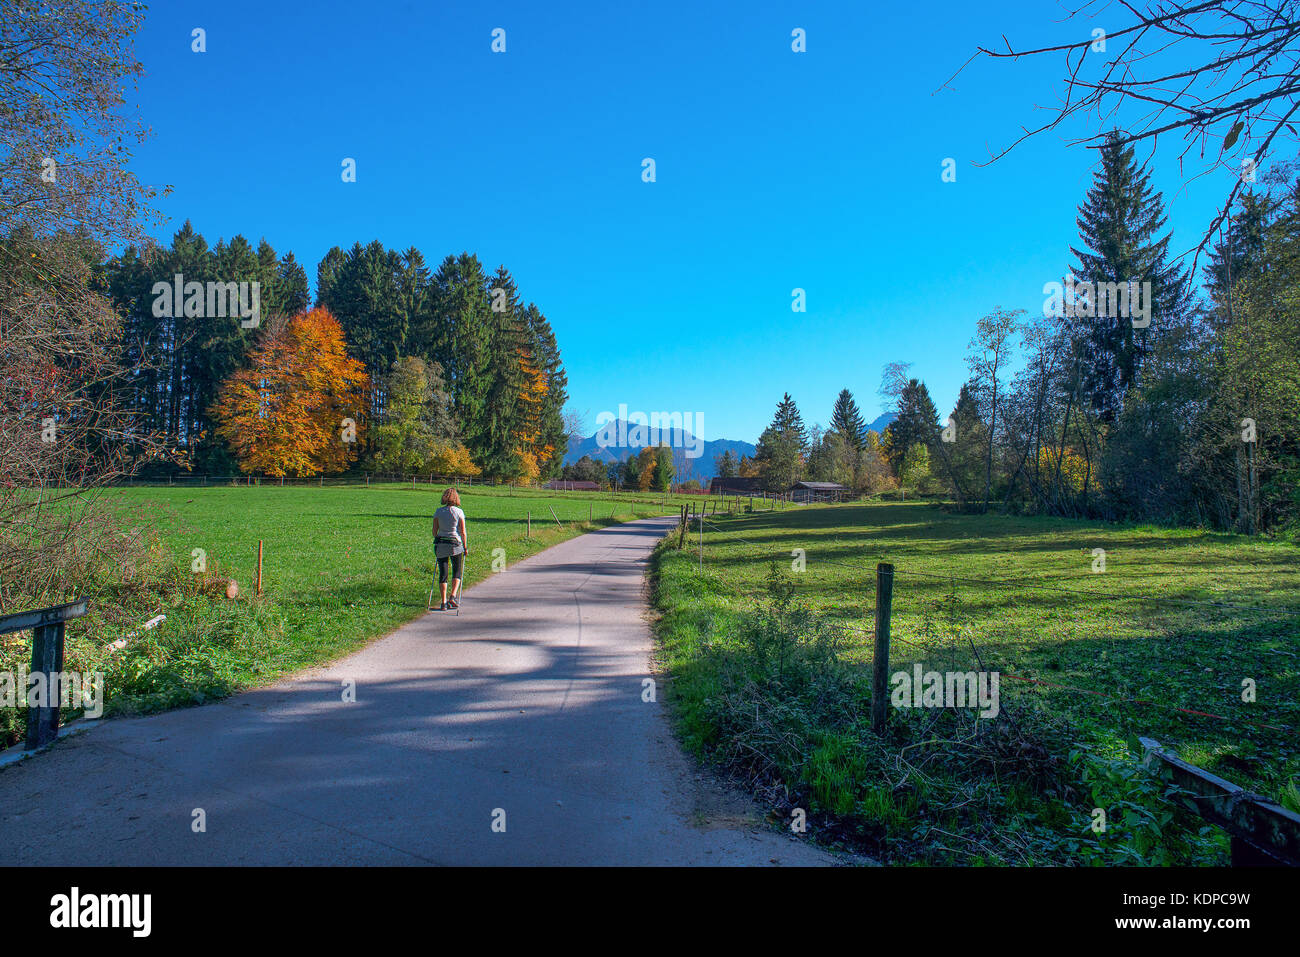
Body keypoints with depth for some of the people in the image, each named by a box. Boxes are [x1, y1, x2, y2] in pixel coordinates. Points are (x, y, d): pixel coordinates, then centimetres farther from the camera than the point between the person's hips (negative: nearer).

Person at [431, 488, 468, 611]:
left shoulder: (438, 512, 1)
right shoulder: (459, 512, -6)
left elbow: (434, 531, 3)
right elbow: (463, 532, -5)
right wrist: (465, 547, 3)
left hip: (440, 545, 2)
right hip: (455, 545, -2)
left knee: (442, 574, 7)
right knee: (457, 572, 14)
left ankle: (444, 603, 5)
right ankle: (453, 596, -2)